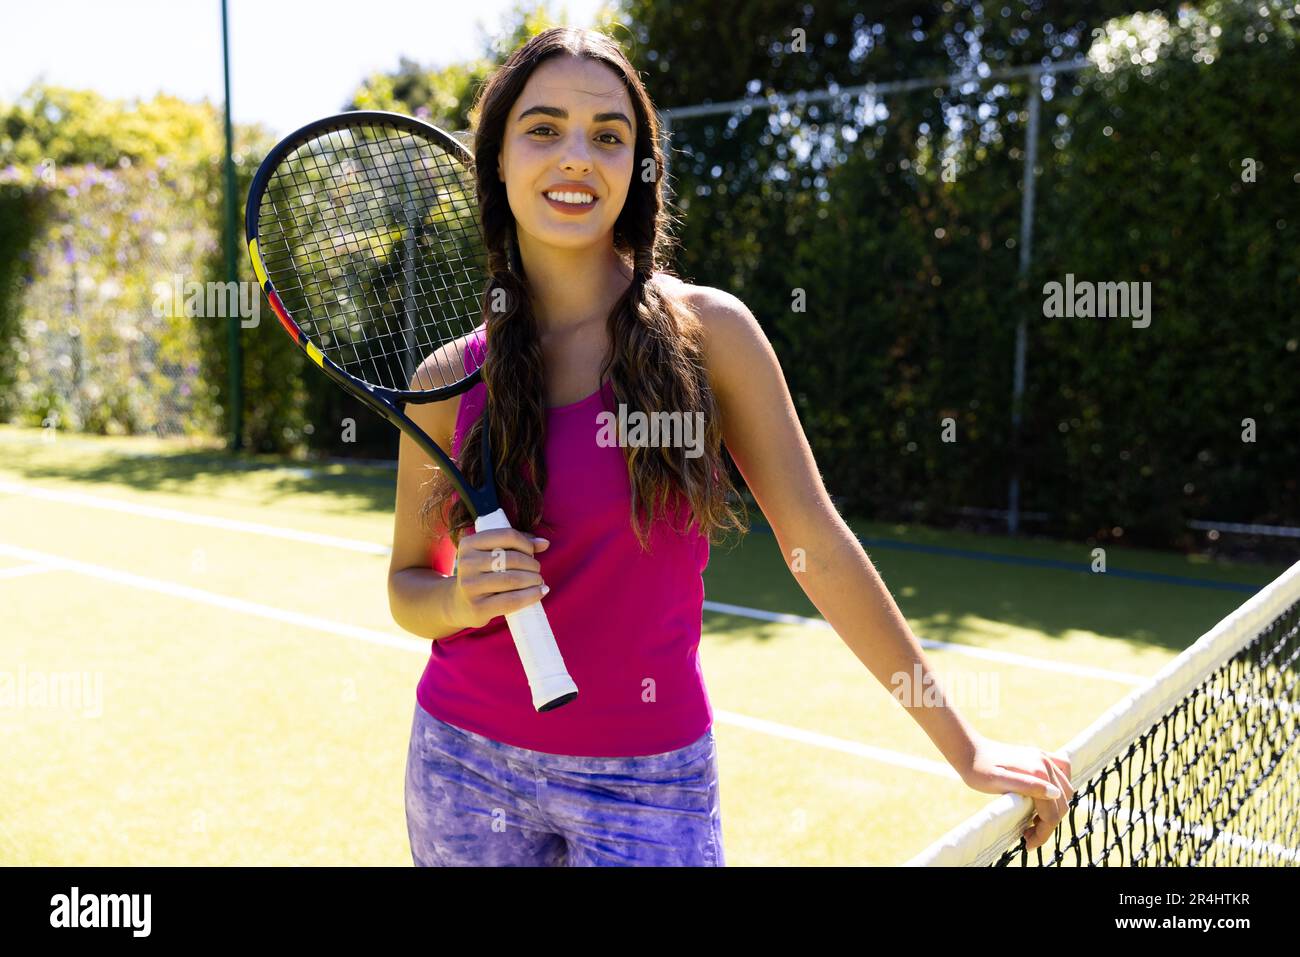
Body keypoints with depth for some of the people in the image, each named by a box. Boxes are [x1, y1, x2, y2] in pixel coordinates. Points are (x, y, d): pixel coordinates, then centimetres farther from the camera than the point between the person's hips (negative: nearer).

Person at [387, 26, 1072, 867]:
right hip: (465, 762, 2)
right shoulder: (448, 378, -4)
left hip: (648, 785, -2)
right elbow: (407, 585, 6)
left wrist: (964, 746, -7)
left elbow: (818, 544, -8)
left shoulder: (710, 331, -9)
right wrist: (462, 599, -17)